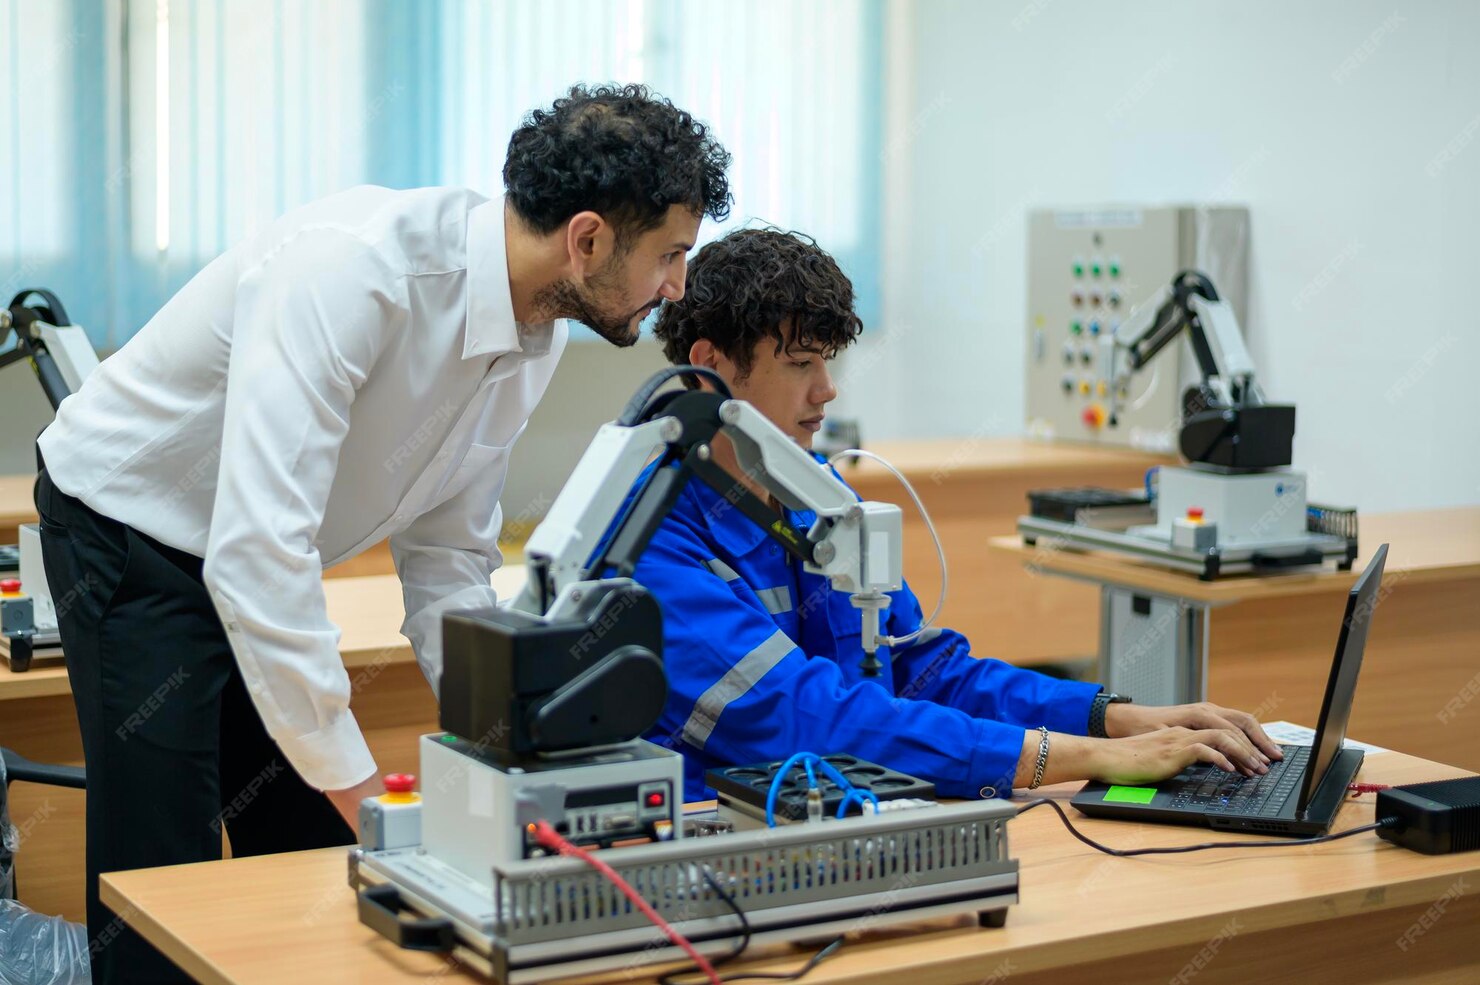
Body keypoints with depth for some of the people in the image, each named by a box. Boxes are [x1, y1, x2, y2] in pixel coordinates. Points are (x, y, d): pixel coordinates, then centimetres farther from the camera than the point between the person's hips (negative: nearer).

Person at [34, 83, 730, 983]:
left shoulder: (540, 333, -8)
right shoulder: (354, 268, -35)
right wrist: (365, 795, -35)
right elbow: (257, 551, -40)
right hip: (132, 531, -7)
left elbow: (447, 555, 2)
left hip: (267, 559, 8)